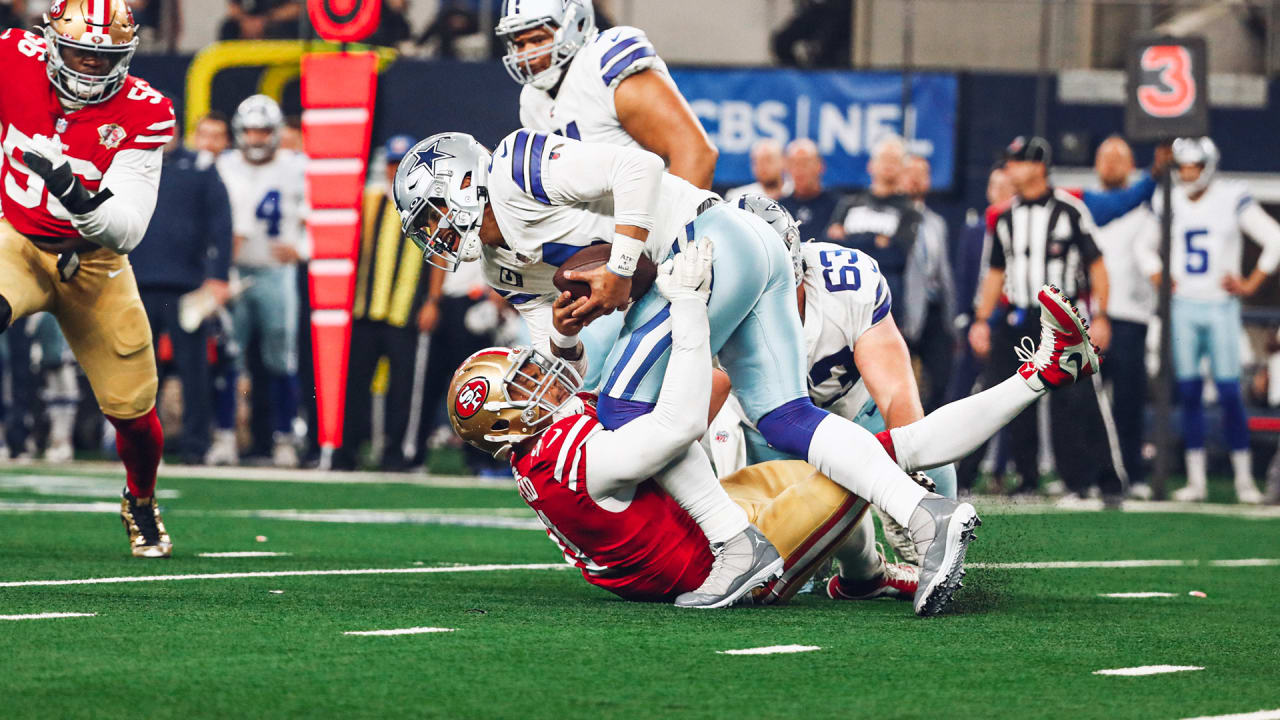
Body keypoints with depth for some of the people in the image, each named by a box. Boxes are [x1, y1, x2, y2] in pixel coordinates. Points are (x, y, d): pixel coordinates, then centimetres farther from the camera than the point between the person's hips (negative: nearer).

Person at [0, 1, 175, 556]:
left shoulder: (143, 114, -18)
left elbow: (127, 231, -25)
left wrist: (79, 197, -42)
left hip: (93, 262, 0)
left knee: (132, 408, 4)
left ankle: (141, 503, 37)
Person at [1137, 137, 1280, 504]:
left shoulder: (1232, 199, -3)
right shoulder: (1169, 204, 7)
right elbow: (1146, 246, 24)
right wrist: (1159, 279, 8)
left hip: (1220, 306, -3)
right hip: (1182, 307, 3)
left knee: (1230, 393, -8)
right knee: (1188, 393, 2)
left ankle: (1244, 479, -1)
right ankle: (1196, 480, 7)